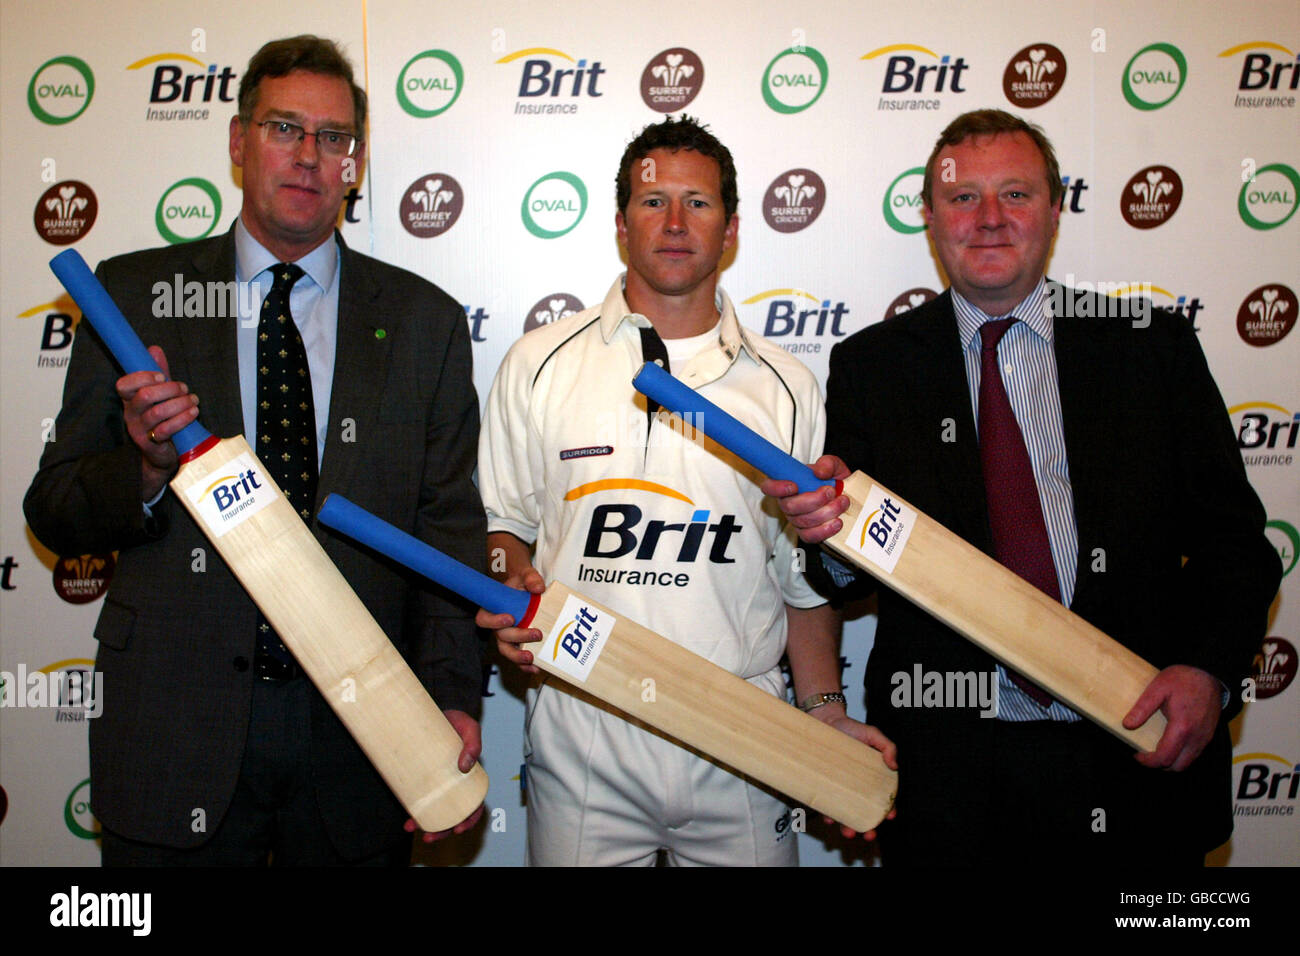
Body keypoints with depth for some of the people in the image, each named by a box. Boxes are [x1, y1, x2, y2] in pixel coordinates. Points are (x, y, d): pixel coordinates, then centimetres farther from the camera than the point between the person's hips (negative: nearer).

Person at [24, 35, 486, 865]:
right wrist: (147, 469, -18)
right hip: (173, 736, 0)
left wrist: (452, 697, -11)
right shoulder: (135, 294, 3)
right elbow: (53, 515, 4)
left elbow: (450, 529, 0)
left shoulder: (424, 320, 3)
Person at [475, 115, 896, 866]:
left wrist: (826, 709, 2)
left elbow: (805, 572, 8)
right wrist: (516, 587, -11)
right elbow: (501, 520, 9)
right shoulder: (541, 364, 3)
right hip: (581, 736, 0)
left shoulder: (786, 387, 5)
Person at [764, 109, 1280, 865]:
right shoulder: (871, 365, 2)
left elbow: (1234, 540, 4)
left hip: (1138, 754, 1)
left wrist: (1211, 670, -11)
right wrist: (832, 519, -23)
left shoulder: (1153, 348, 2)